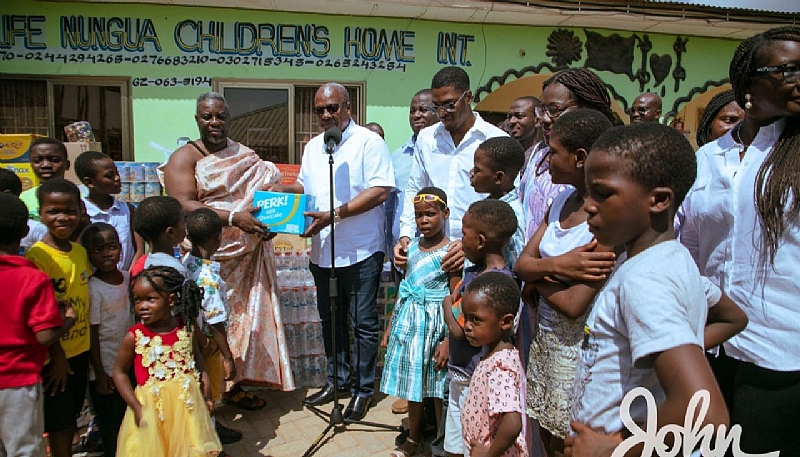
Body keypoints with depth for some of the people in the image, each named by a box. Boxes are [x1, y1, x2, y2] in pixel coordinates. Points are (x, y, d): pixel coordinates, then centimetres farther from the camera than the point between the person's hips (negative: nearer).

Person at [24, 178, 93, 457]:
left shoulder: (80, 252, 3)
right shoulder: (36, 255, -17)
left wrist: (88, 349, 10)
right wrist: (57, 357, -15)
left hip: (80, 350, 6)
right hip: (55, 356, -6)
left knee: (72, 418, 19)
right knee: (58, 424, 9)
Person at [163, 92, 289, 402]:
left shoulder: (245, 156, 14)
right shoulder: (184, 157, -2)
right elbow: (183, 205, -15)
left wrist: (268, 223, -6)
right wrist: (233, 218, -26)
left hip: (245, 256, 5)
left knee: (244, 316, 8)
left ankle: (234, 385, 21)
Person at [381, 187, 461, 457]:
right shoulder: (412, 247, 5)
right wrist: (392, 325, 14)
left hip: (436, 323, -5)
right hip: (409, 321, 6)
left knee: (438, 385, 5)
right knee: (412, 382, 17)